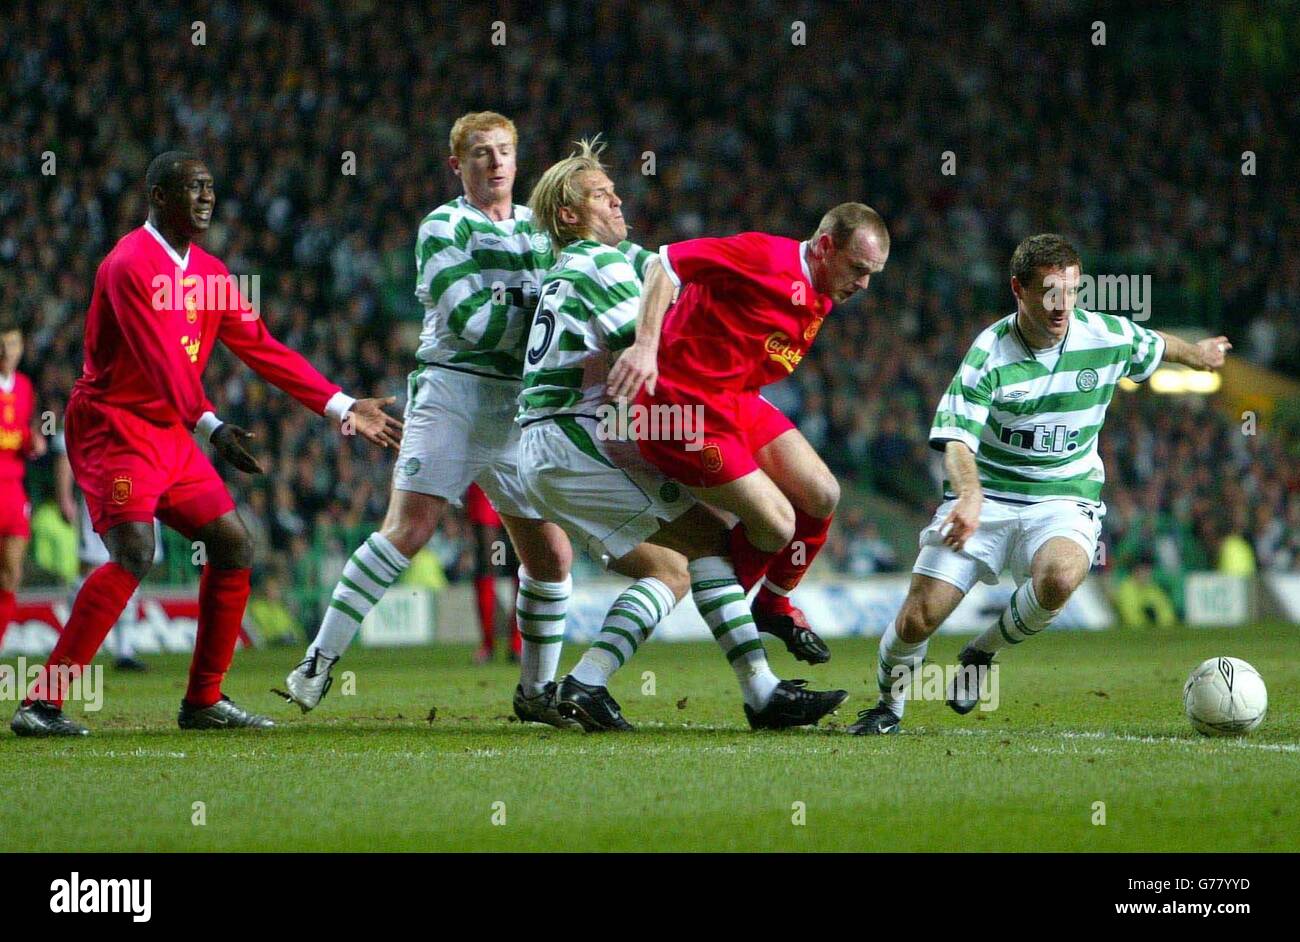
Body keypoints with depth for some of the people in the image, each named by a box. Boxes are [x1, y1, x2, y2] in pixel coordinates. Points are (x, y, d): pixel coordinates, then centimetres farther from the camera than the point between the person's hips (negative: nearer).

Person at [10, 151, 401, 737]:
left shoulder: (208, 272, 13)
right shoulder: (131, 264, -15)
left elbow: (262, 350, 15)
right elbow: (160, 360, -26)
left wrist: (342, 407, 10)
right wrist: (210, 427, -38)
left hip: (169, 435, 9)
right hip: (113, 427, -9)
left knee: (233, 546, 5)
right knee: (134, 553, -24)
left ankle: (204, 700, 15)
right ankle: (42, 704, -25)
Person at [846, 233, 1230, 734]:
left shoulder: (1109, 336, -4)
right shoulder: (989, 353, -12)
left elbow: (1157, 346, 20)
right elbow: (957, 440, -18)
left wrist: (1196, 353, 40)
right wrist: (969, 493, -39)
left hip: (1064, 501, 1)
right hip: (985, 498, -1)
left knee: (1058, 579, -35)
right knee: (919, 618, -13)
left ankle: (981, 653, -5)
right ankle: (889, 703, 20)